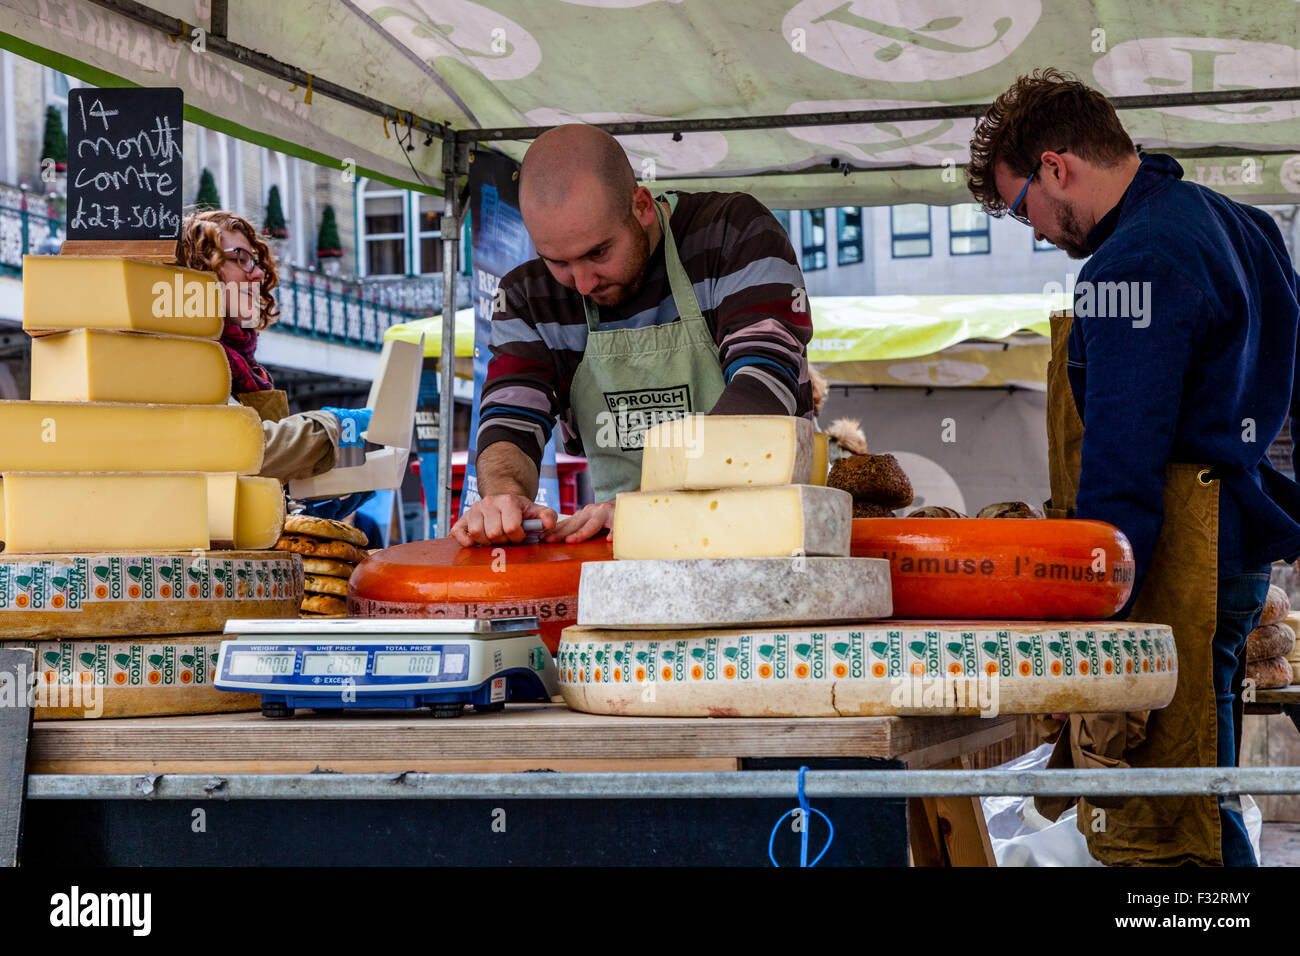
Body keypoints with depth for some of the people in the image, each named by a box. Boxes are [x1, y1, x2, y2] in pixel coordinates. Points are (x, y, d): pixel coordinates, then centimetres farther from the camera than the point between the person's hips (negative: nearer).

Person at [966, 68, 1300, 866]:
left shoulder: (1134, 264, -14)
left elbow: (1121, 464, -19)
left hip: (1172, 562, -10)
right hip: (1235, 546, 11)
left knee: (1156, 831, -10)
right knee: (1205, 817, 13)